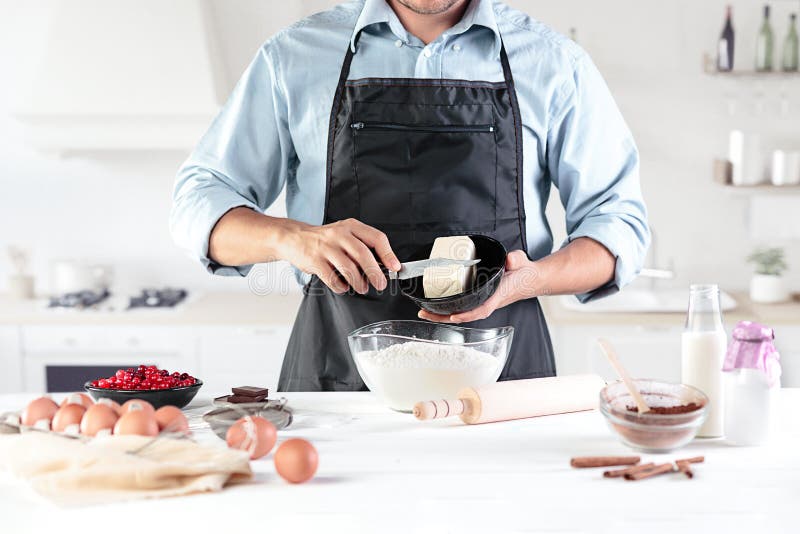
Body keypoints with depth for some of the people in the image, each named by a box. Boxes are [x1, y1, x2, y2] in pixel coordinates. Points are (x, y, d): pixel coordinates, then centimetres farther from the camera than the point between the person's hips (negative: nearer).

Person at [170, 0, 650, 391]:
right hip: (336, 374, 0)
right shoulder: (295, 55, 9)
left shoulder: (554, 62, 8)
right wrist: (292, 237, -13)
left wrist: (530, 280, -12)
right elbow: (198, 202, 9)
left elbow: (620, 221, 10)